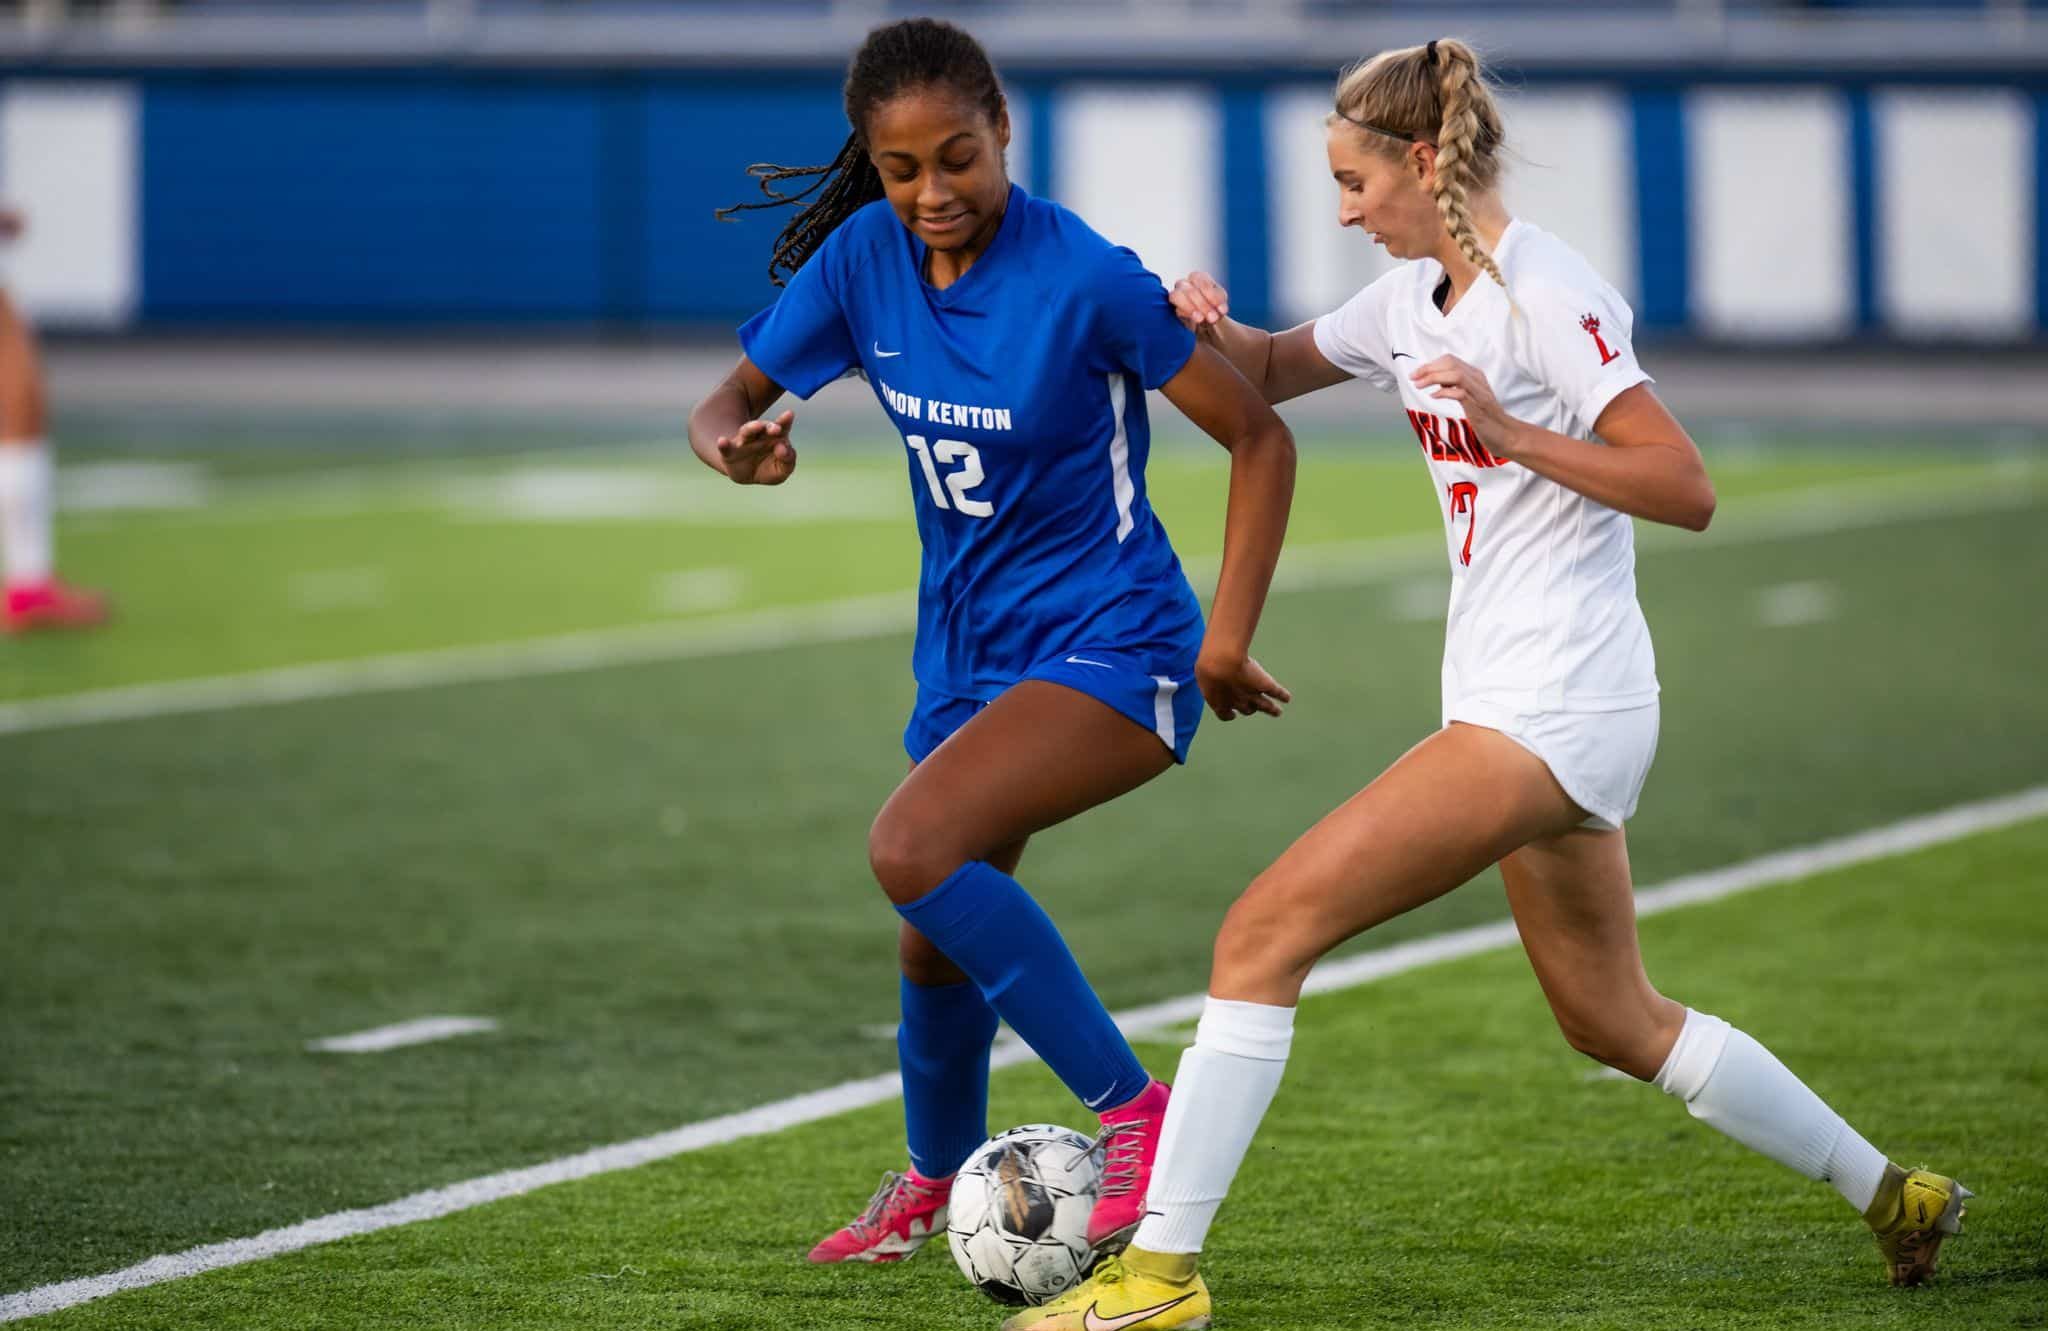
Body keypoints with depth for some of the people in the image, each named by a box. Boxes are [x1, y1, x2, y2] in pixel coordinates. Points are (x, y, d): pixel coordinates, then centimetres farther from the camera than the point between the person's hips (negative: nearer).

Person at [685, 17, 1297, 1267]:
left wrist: (1227, 642, -14)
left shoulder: (1084, 278, -20)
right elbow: (731, 401, 4)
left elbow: (1260, 435, -12)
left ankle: (1135, 1112, -19)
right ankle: (936, 1180, 45)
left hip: (1112, 646, -7)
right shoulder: (863, 260, -4)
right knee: (937, 938, 16)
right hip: (966, 649, 7)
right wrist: (738, 446, -21)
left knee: (914, 847, -28)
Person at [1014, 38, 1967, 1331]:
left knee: (1265, 932, -14)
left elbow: (1687, 490, -19)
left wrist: (1514, 434, -27)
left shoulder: (1547, 295, -15)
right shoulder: (1418, 299, 12)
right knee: (1616, 1023, 20)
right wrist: (1211, 324, 5)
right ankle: (1892, 1192, 30)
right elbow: (1279, 370, 27)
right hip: (1530, 706, 10)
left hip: (1550, 711, -10)